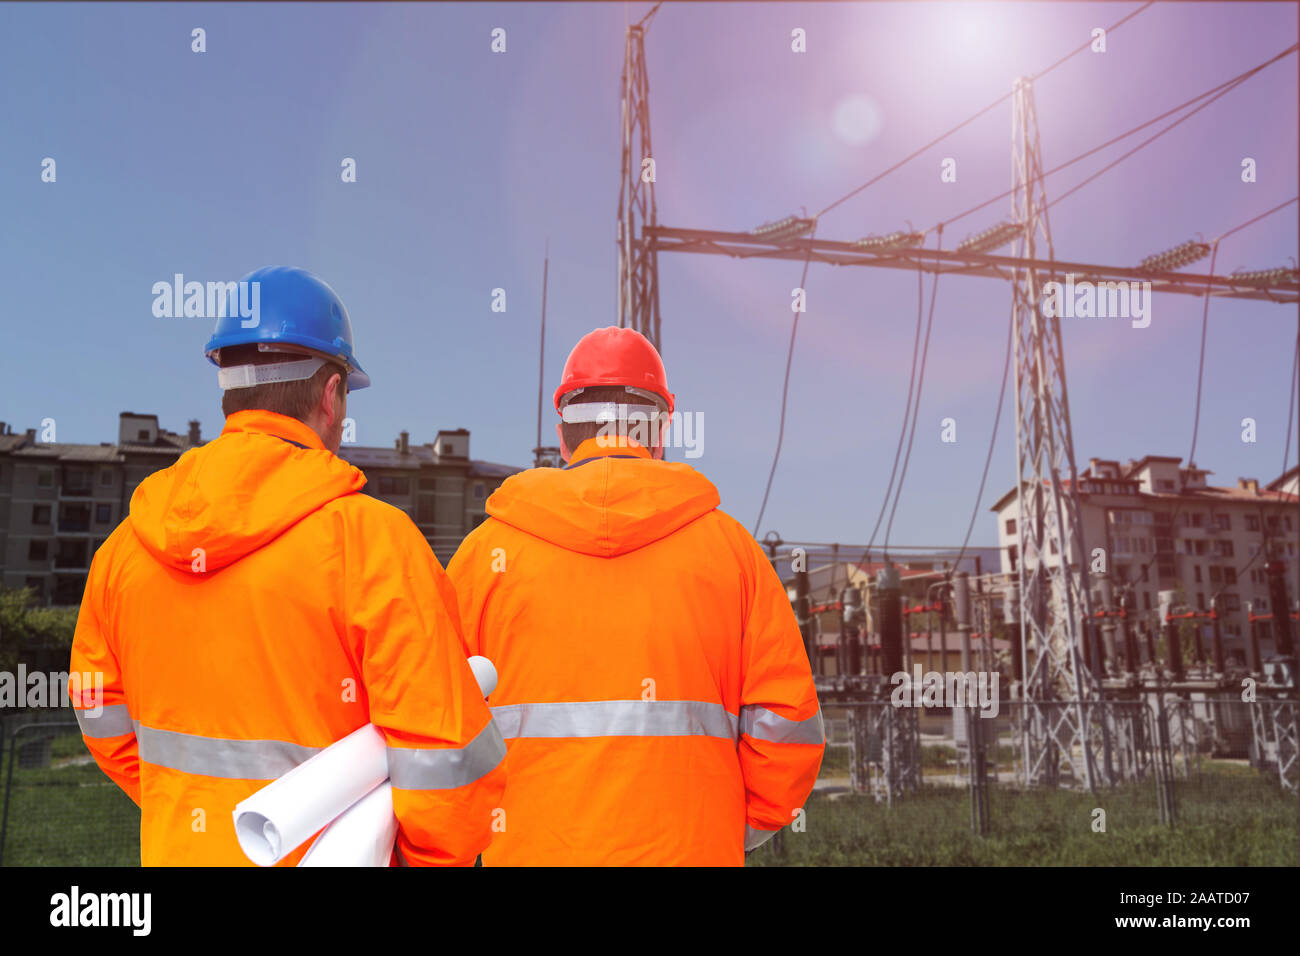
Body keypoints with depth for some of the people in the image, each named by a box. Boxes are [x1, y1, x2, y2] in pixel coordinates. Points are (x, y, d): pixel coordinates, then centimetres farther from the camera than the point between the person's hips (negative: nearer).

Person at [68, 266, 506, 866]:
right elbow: (448, 762, -20)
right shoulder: (370, 538, -22)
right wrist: (425, 855, -3)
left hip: (176, 847, 5)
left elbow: (105, 720, 9)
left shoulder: (126, 544, -3)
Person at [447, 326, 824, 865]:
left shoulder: (487, 549, 0)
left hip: (532, 847, 0)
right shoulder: (729, 544, 2)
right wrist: (732, 831, 12)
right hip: (688, 850, 0)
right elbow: (785, 724, -2)